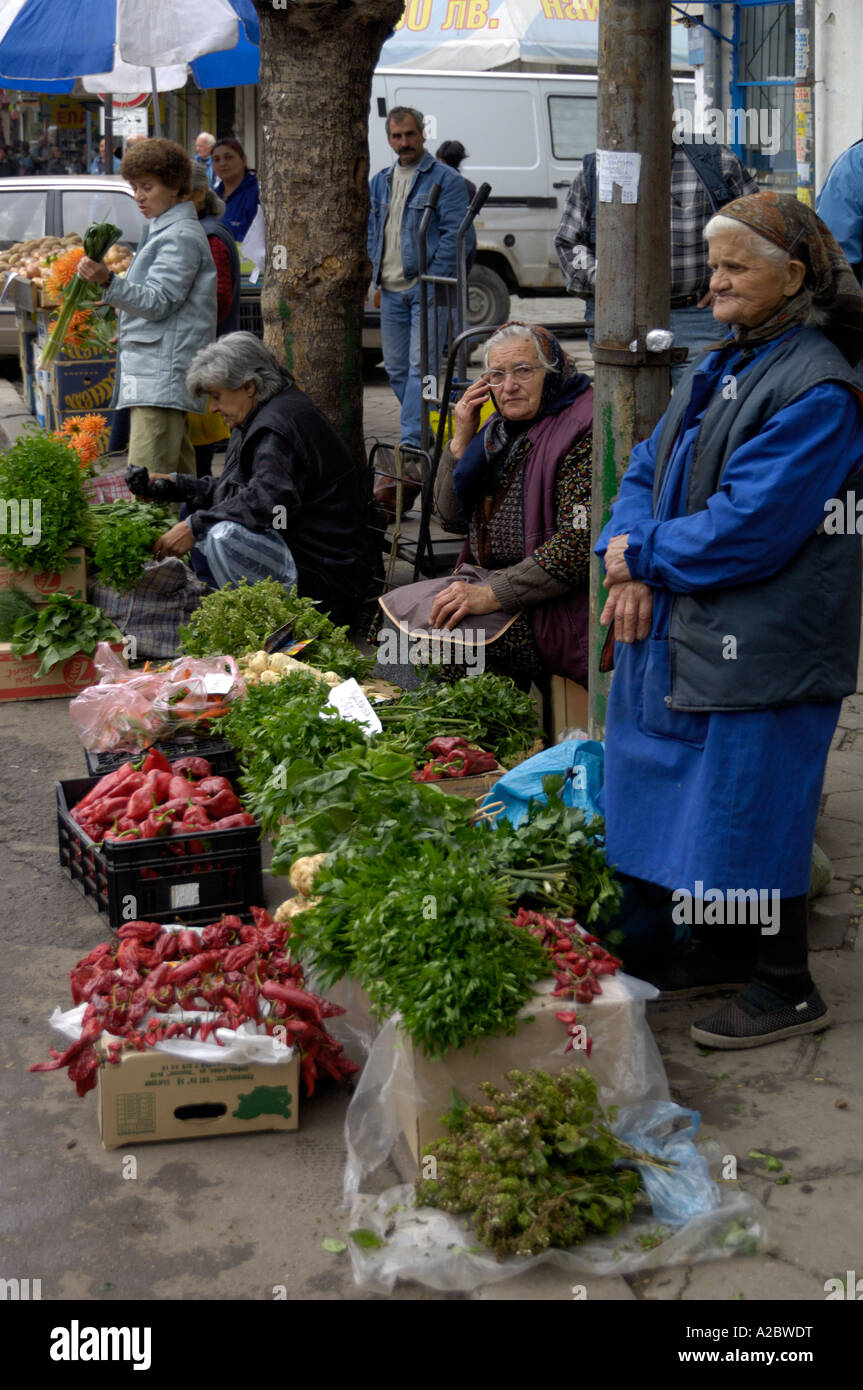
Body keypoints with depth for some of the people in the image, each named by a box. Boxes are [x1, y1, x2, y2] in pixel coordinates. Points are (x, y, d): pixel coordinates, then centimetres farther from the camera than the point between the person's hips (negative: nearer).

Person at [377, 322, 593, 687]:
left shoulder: (582, 432, -14)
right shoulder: (501, 429, 13)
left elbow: (579, 543, -23)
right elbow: (451, 516, 15)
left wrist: (494, 595, -25)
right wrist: (462, 440, 2)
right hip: (485, 578, 9)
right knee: (395, 612, -3)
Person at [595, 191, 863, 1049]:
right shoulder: (721, 368, 12)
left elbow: (749, 527, -22)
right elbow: (649, 470, 13)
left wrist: (643, 555, -12)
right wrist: (631, 561, -5)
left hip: (762, 648, -9)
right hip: (679, 631, 9)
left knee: (749, 813, 0)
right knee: (686, 801, 16)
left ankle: (785, 991, 17)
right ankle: (713, 956, 33)